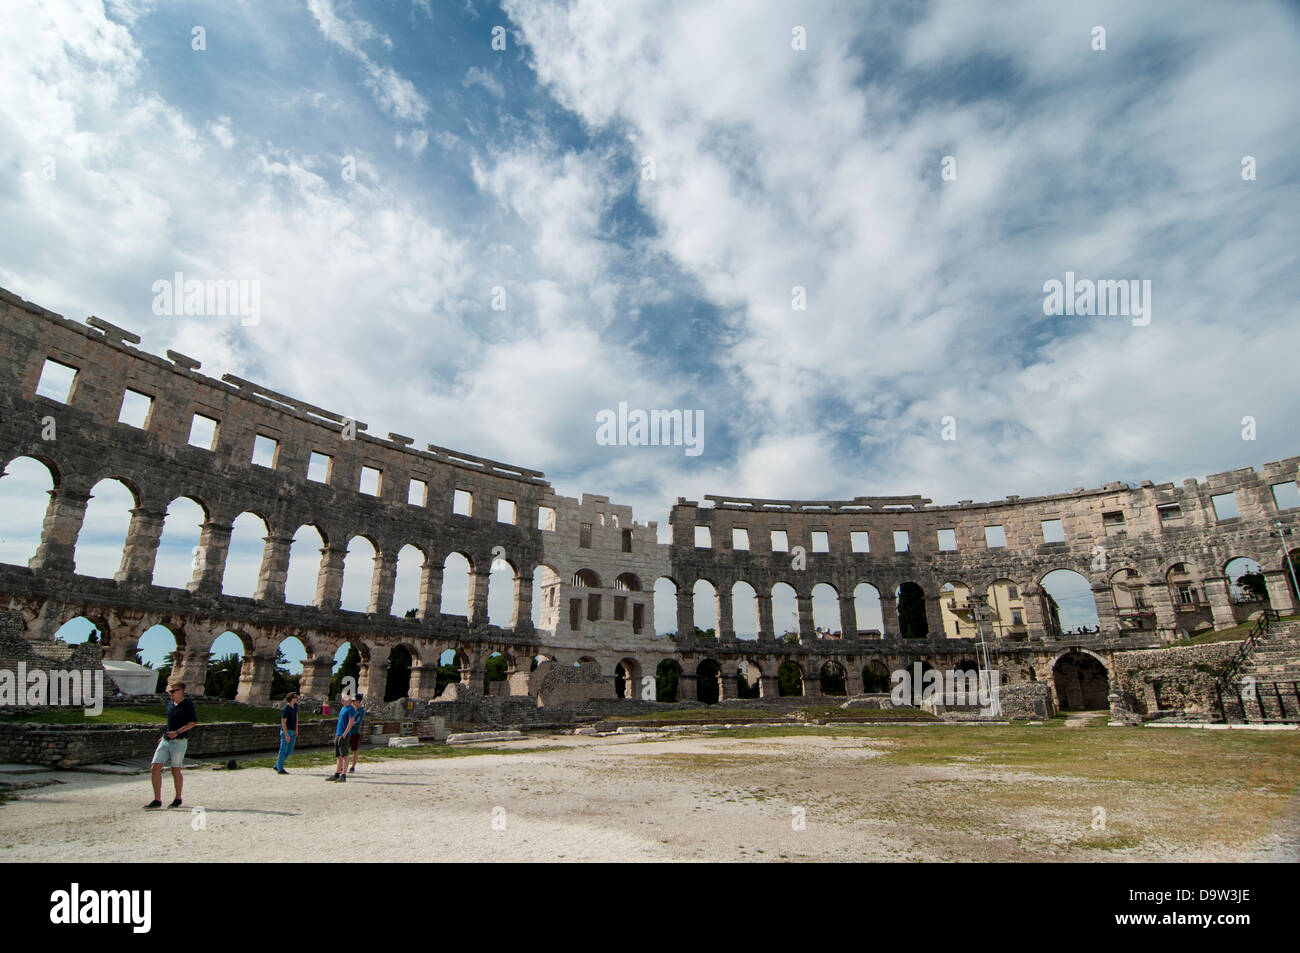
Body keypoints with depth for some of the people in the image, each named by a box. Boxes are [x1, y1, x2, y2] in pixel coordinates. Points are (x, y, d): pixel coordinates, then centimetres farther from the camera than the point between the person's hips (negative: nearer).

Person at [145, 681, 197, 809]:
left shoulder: (187, 704, -8)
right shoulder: (170, 704, 13)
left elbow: (193, 722, -12)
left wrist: (177, 732, -20)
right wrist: (164, 735, 18)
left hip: (179, 741, -7)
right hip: (165, 741, 7)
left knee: (175, 771, 1)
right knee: (154, 768, -3)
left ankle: (178, 799, 17)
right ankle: (157, 800, 6)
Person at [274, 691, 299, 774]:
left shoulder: (295, 706, 8)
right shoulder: (285, 709, -17)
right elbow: (283, 723, -18)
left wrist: (296, 730, 13)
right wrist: (286, 735, -21)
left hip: (292, 731, 8)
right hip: (286, 731, -8)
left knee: (290, 750, 10)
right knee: (283, 750, -1)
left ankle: (277, 765, 23)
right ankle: (280, 769, 7)